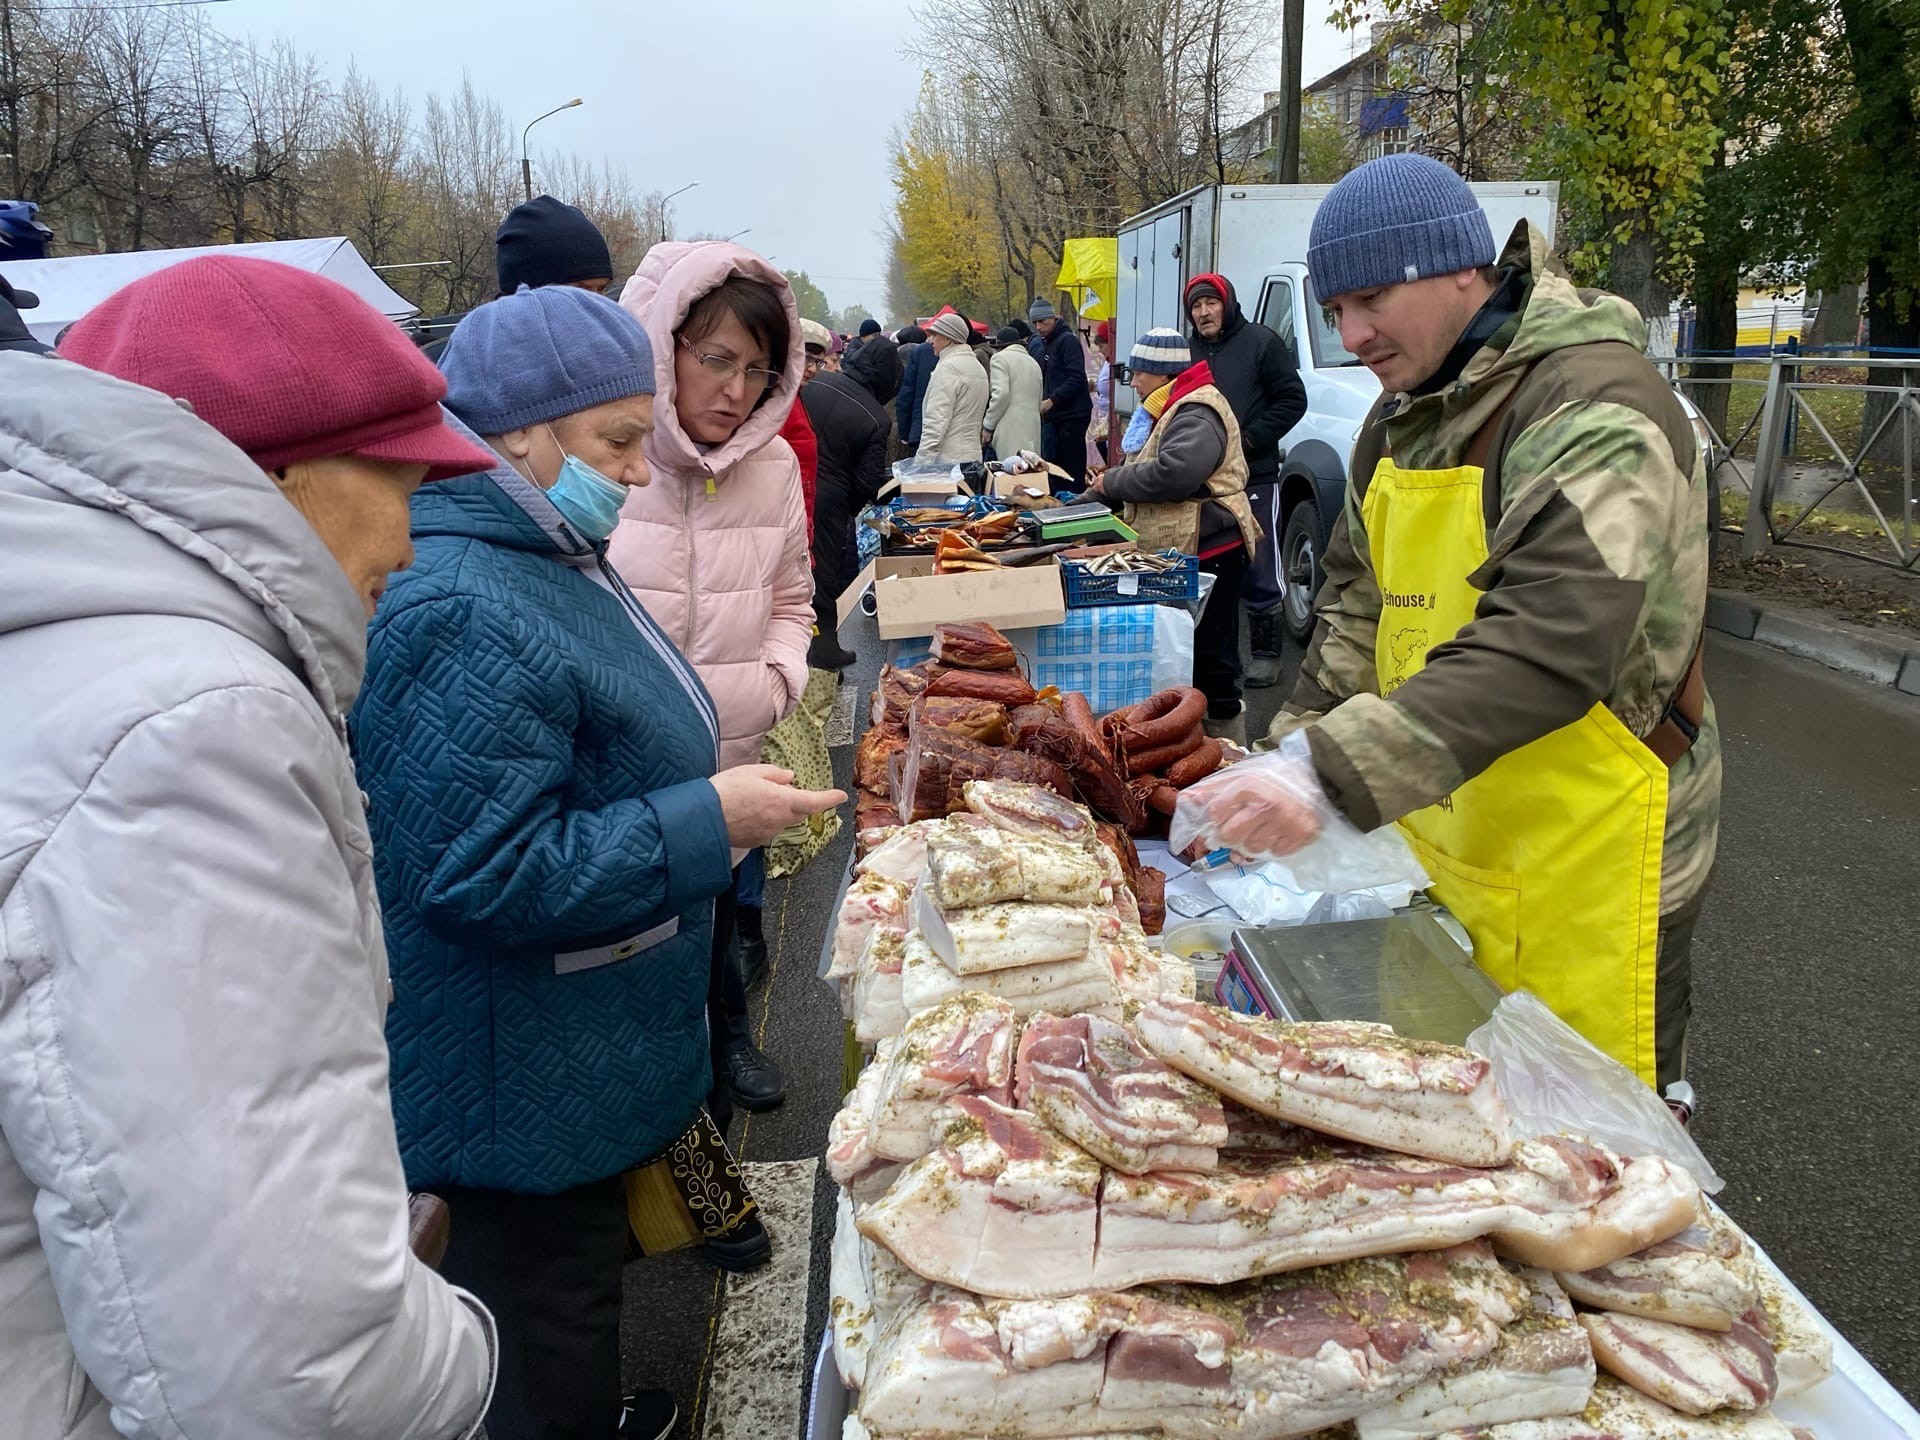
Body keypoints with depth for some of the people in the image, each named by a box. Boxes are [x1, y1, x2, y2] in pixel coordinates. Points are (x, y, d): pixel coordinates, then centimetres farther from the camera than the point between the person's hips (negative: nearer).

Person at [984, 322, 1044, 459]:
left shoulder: (1000, 357, 0)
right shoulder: (1033, 362, 22)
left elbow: (1001, 394, -12)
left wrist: (988, 426, -7)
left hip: (1011, 429, -7)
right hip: (1033, 428, 7)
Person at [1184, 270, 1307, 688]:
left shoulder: (1260, 342, -3)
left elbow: (1292, 400, -6)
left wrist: (1248, 440, -14)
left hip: (1254, 477, -5)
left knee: (1260, 573, -2)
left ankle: (1266, 651, 9)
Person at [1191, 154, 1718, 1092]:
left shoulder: (1595, 412, -20)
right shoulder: (1407, 412, 10)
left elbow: (1546, 647, -32)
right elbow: (1358, 596, 12)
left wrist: (1334, 776, -38)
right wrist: (1298, 745, -3)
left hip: (1586, 872, -8)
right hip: (1446, 842, 8)